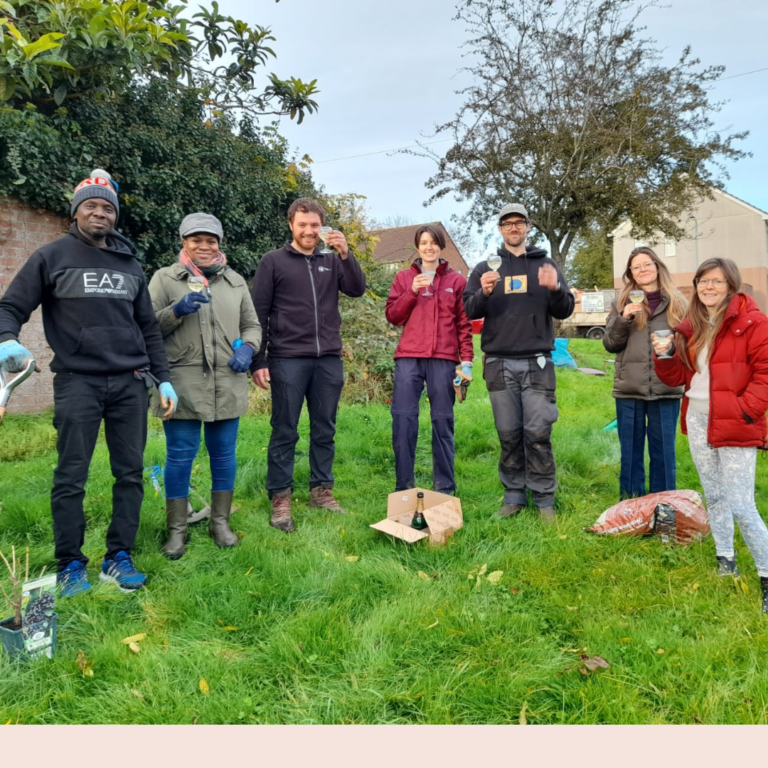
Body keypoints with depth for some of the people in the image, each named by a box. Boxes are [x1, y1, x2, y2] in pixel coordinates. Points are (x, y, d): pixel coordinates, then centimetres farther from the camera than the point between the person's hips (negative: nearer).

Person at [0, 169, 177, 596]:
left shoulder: (130, 264, 15)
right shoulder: (53, 256, 4)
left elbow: (149, 328, 18)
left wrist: (163, 379, 12)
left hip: (130, 383, 4)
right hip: (78, 381, -3)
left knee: (131, 473, 4)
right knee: (71, 477, -1)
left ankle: (119, 559, 16)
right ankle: (71, 565, 14)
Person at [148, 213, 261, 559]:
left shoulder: (235, 281, 15)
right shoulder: (164, 278, 6)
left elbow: (252, 325, 18)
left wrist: (247, 347, -2)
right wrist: (177, 310, -16)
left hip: (228, 383, 3)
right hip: (182, 382, -3)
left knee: (224, 453, 9)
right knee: (181, 455, 2)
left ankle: (220, 522, 24)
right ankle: (177, 529, 15)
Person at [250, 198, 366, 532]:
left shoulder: (332, 261, 13)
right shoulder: (273, 261, 3)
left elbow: (357, 289, -1)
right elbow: (258, 314, 0)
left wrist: (345, 253, -14)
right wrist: (258, 362, -6)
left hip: (328, 360, 3)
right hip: (288, 360, -3)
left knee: (325, 430, 10)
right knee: (285, 432, 1)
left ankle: (321, 490, 22)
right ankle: (280, 498, 10)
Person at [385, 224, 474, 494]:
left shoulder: (456, 280, 11)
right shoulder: (404, 278, 13)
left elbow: (464, 323, 8)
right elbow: (392, 315, 7)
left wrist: (467, 359, -1)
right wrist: (412, 292, -7)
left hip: (443, 359, 0)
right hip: (408, 357, 1)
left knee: (443, 420, 2)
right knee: (403, 418, -4)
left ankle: (444, 487, 10)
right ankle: (403, 486, 5)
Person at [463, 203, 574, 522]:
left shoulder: (545, 265, 12)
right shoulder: (485, 268, 13)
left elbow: (565, 311, 6)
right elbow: (469, 311, 4)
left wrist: (555, 289, -15)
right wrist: (483, 293, -17)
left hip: (537, 362, -1)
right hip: (499, 363, 1)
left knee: (538, 433, -4)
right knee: (509, 434, 4)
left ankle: (544, 498, 6)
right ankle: (514, 494, 15)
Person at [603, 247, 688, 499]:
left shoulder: (677, 303, 7)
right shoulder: (622, 302, 7)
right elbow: (610, 344, 2)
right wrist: (623, 320, -13)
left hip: (666, 388, 0)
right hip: (629, 388, 0)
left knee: (663, 449, 8)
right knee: (631, 449, 9)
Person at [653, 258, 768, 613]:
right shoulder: (691, 327, 11)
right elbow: (677, 377, 14)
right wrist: (665, 355, -4)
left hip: (734, 426, -6)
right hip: (697, 422, 7)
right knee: (714, 497, 17)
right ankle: (725, 562, 31)